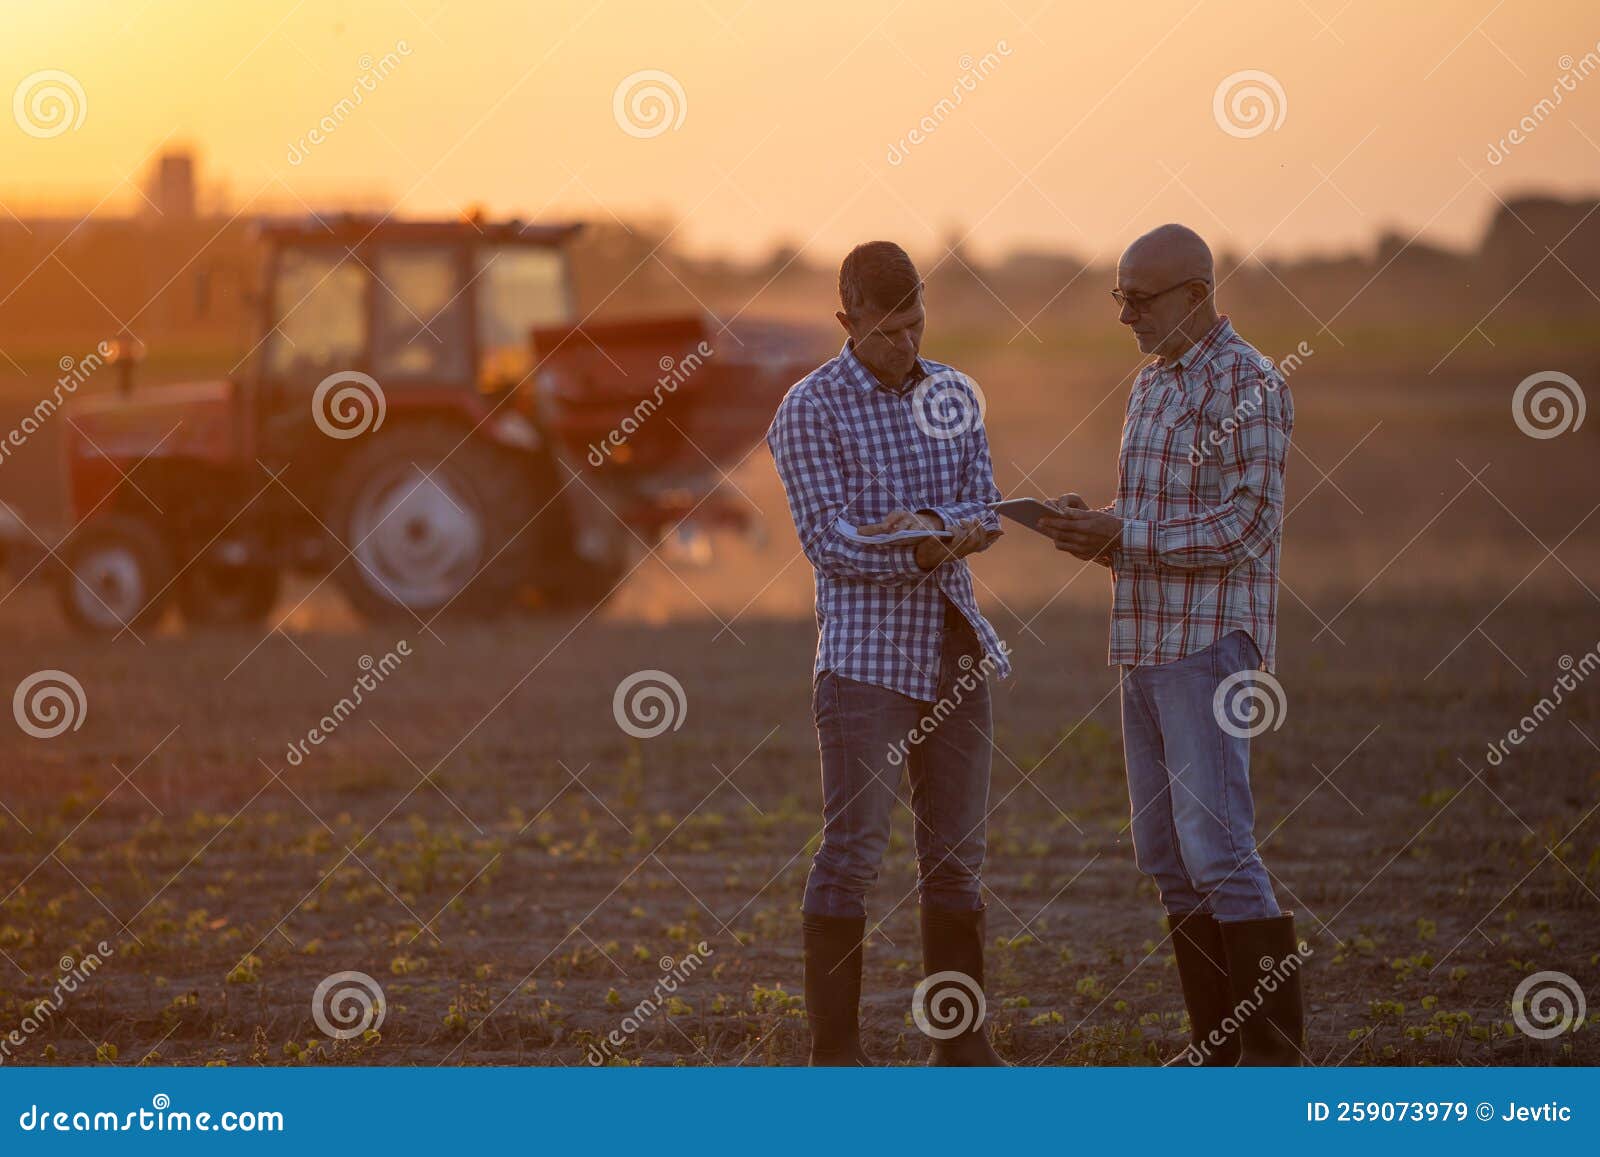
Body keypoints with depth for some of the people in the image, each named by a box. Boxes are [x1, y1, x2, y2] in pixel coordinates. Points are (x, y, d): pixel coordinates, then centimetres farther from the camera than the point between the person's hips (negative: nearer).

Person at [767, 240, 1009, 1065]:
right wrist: (924, 555, -29)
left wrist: (928, 523, -20)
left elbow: (984, 513, 3)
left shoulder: (954, 395, 10)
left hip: (954, 650, 6)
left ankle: (962, 1044, 14)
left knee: (956, 853, 8)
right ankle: (835, 1051, -2)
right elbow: (827, 542, -14)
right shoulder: (810, 409, -8)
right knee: (853, 849, -7)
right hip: (866, 656, -6)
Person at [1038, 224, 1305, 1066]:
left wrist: (1121, 536, -19)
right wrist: (1088, 529, 2)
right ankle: (1217, 1051, 14)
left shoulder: (1246, 384, -12)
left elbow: (1247, 525, -19)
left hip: (1211, 644, -9)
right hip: (1149, 646, 9)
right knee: (1168, 857, 9)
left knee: (1217, 850, -13)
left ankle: (1274, 1053, -9)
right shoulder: (1152, 387, 17)